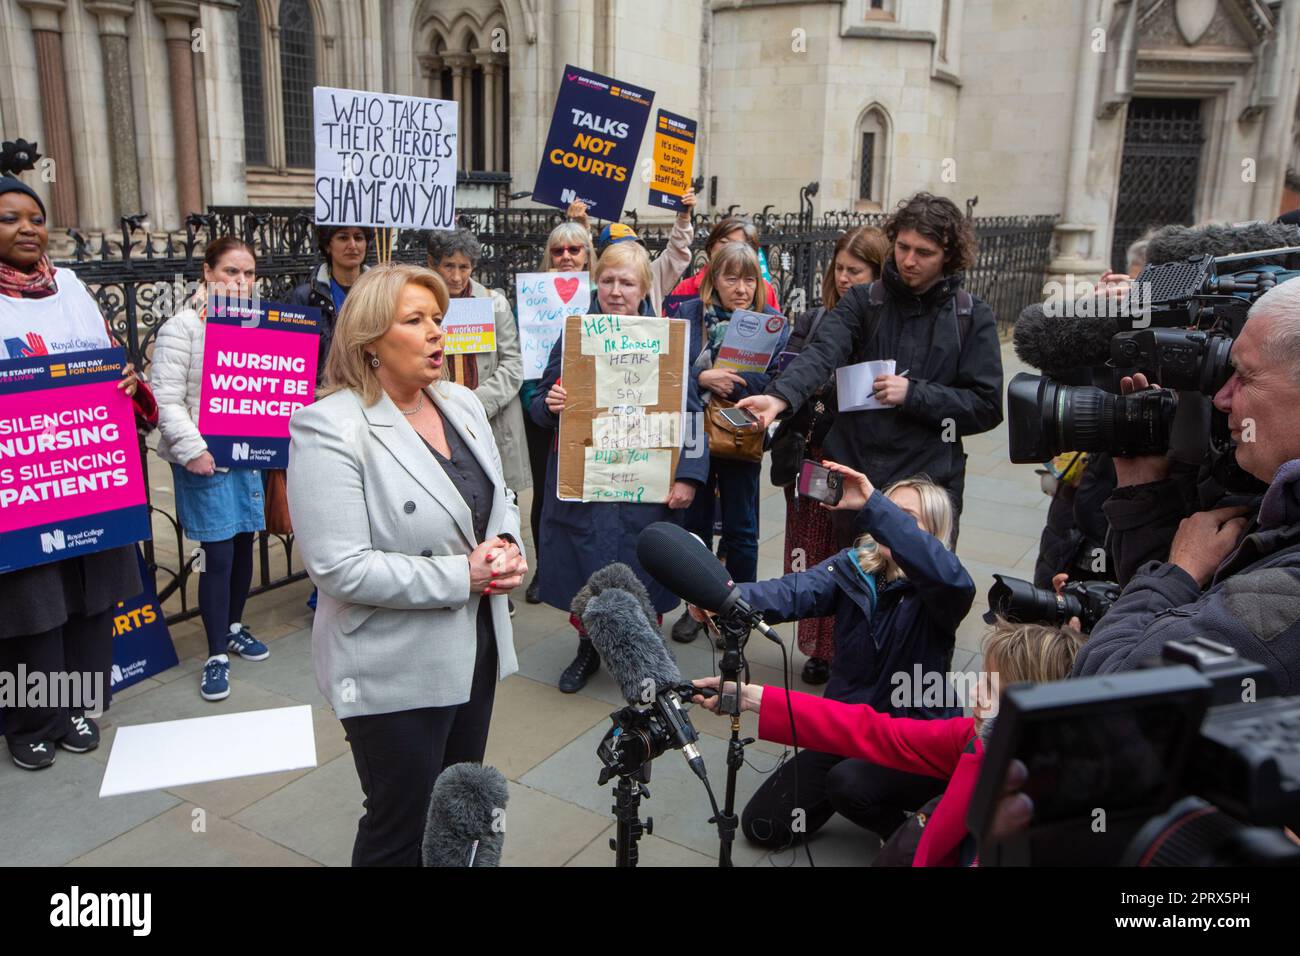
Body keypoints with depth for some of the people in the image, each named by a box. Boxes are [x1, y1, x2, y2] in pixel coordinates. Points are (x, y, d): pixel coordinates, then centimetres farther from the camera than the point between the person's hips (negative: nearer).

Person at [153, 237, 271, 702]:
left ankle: (233, 626, 37)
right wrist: (193, 450, -18)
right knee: (218, 555, -2)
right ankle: (217, 655, 12)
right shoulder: (183, 327, -10)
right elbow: (167, 399, -12)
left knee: (244, 543, 15)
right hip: (205, 460, -5)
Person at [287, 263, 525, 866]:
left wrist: (506, 546, -8)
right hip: (396, 671, -7)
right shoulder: (330, 429, -19)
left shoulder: (461, 403, 5)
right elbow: (340, 568, -24)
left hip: (475, 648, 7)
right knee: (401, 834, 11)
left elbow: (498, 498, 15)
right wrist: (462, 575, -22)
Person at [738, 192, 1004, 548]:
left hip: (929, 483, -1)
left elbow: (987, 406, -5)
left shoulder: (973, 317, 0)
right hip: (853, 476, 1)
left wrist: (913, 393, -17)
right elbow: (820, 354, -18)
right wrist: (781, 396, -37)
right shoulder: (863, 302, 0)